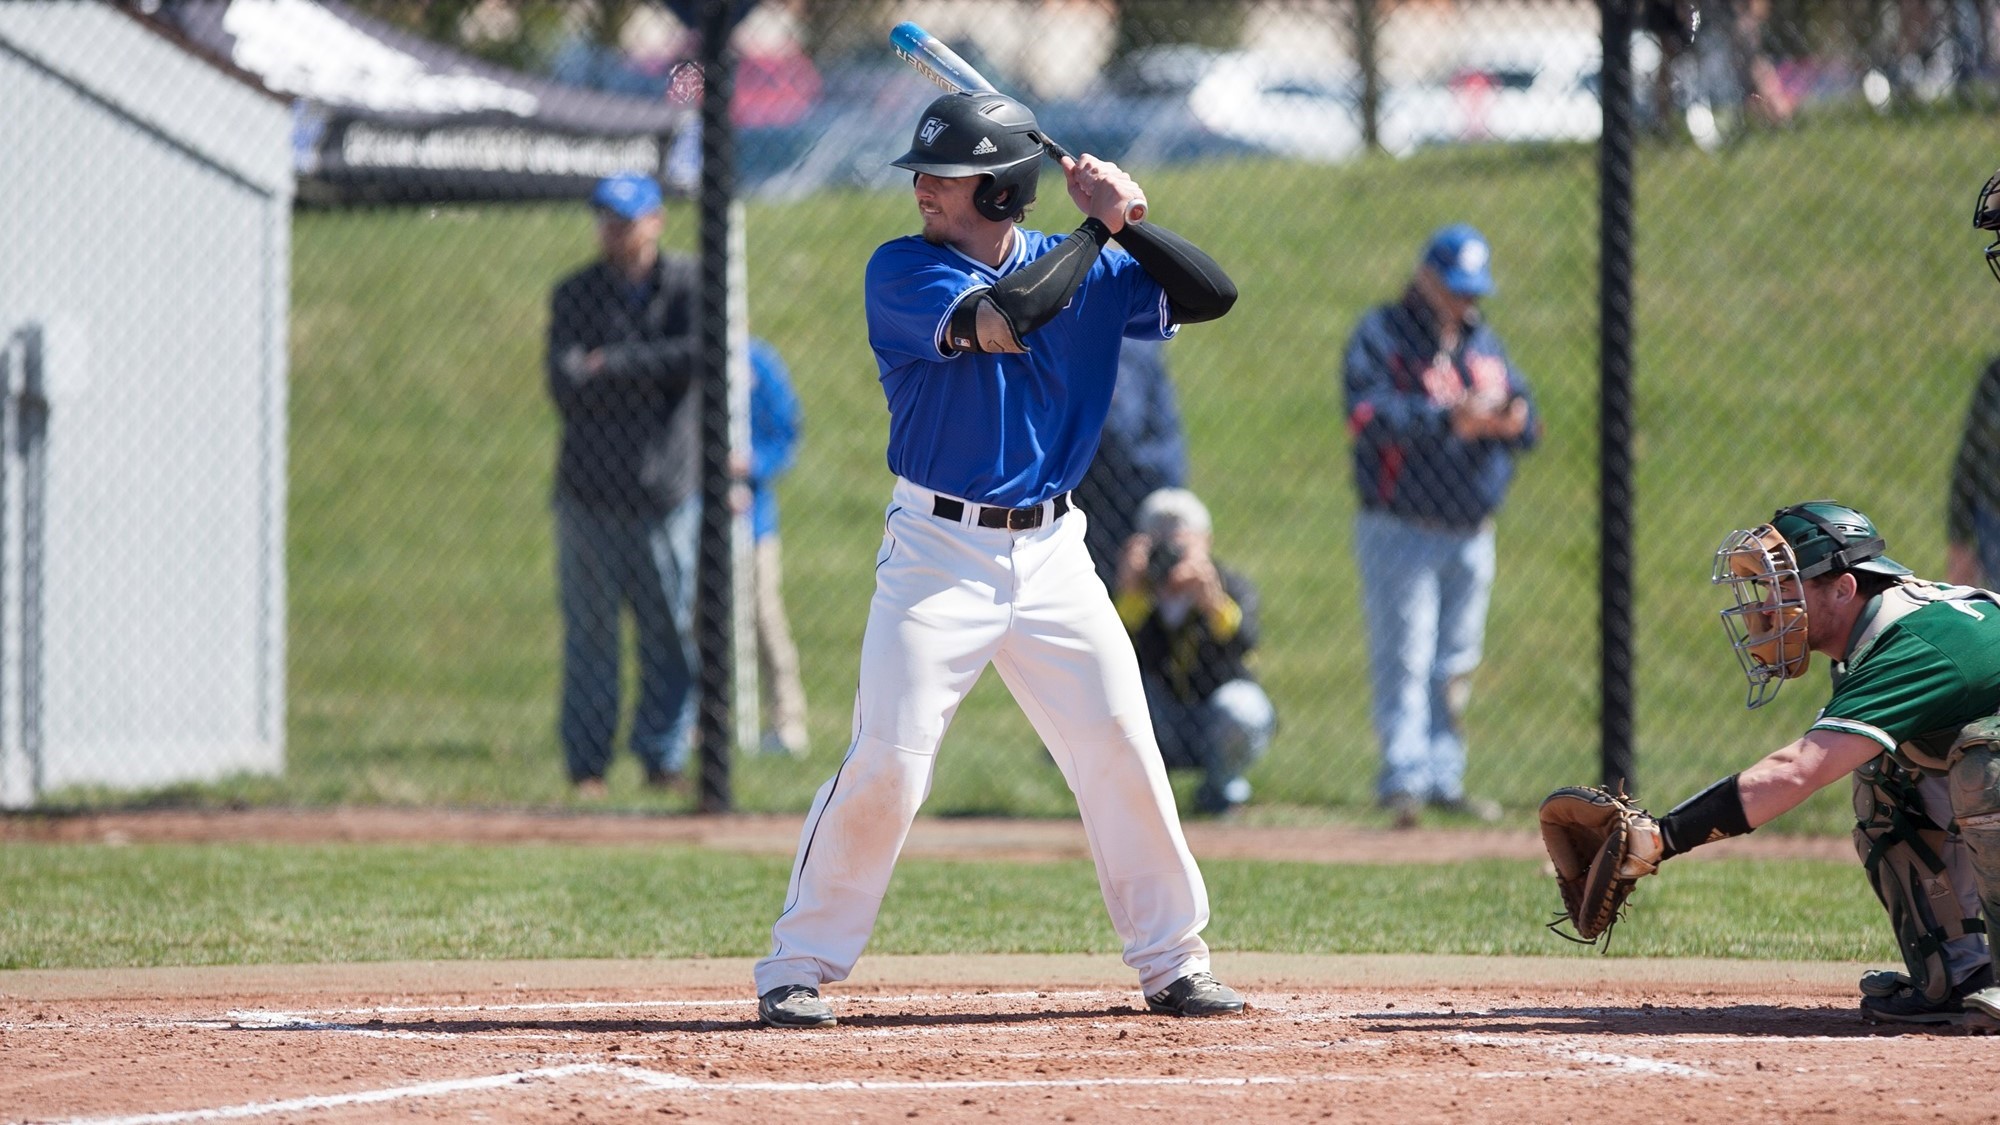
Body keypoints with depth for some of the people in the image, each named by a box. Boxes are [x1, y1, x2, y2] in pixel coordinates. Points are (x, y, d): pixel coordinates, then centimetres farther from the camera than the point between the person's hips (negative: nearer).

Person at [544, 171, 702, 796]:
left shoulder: (689, 286, 5)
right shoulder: (574, 295, 6)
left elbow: (704, 356, -13)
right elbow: (568, 387, -8)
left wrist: (615, 364, -11)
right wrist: (660, 365, -12)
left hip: (667, 491, 0)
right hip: (590, 491, 0)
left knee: (672, 632, -1)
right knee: (589, 633, -1)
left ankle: (663, 758, 9)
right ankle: (586, 765, 4)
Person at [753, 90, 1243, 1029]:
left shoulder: (1089, 272, 6)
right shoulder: (903, 271, -7)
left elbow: (1211, 296, 2)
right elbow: (1005, 317, -23)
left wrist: (1126, 219, -10)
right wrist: (1097, 226, -12)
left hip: (1052, 555, 4)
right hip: (938, 553, -4)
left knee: (1121, 751, 2)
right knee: (888, 759, -12)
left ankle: (1172, 961, 15)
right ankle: (798, 969, -3)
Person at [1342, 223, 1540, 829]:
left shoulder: (1482, 342, 14)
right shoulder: (1382, 335, -7)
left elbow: (1524, 415, 10)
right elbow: (1370, 413, -21)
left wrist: (1516, 421, -15)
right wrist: (1451, 420, -31)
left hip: (1471, 531, 7)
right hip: (1400, 530, -7)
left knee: (1456, 665, 12)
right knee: (1404, 659, -12)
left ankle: (1444, 778, 19)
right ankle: (1403, 778, -17)